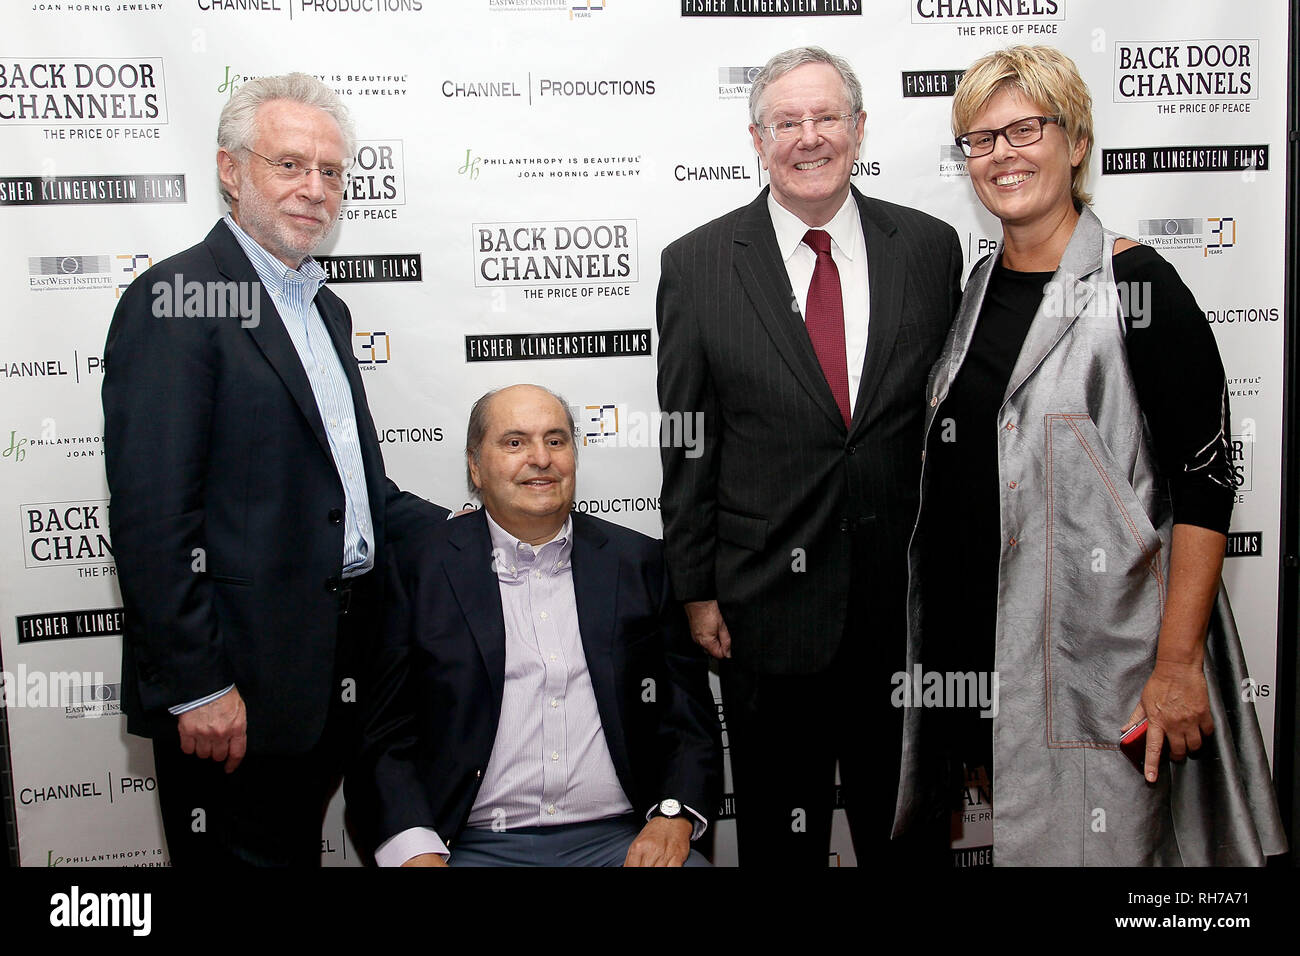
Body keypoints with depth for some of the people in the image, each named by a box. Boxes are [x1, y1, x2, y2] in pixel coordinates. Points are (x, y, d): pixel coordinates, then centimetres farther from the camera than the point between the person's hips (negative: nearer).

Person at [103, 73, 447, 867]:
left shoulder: (325, 309, 15)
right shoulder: (175, 301, -12)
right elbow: (151, 516, -18)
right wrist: (195, 687, -19)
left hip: (331, 674, 8)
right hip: (233, 690, -8)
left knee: (296, 850, 19)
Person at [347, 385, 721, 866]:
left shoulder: (639, 562, 10)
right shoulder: (416, 568, 4)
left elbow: (688, 709, 10)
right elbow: (382, 733, 2)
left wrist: (674, 817, -6)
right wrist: (417, 853, -12)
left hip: (618, 839, 2)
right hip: (475, 843, -2)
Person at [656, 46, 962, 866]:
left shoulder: (930, 247, 3)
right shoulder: (698, 264, -2)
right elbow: (686, 443, -1)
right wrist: (696, 589, -2)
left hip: (906, 599, 2)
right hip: (767, 602, -1)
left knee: (907, 827, 17)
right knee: (780, 828, 15)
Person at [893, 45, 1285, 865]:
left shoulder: (1138, 285, -11)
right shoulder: (980, 285, 9)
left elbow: (1206, 481, -14)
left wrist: (1178, 664, -18)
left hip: (1094, 645, -6)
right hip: (976, 636, 6)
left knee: (1088, 838, 3)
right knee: (1004, 832, 17)